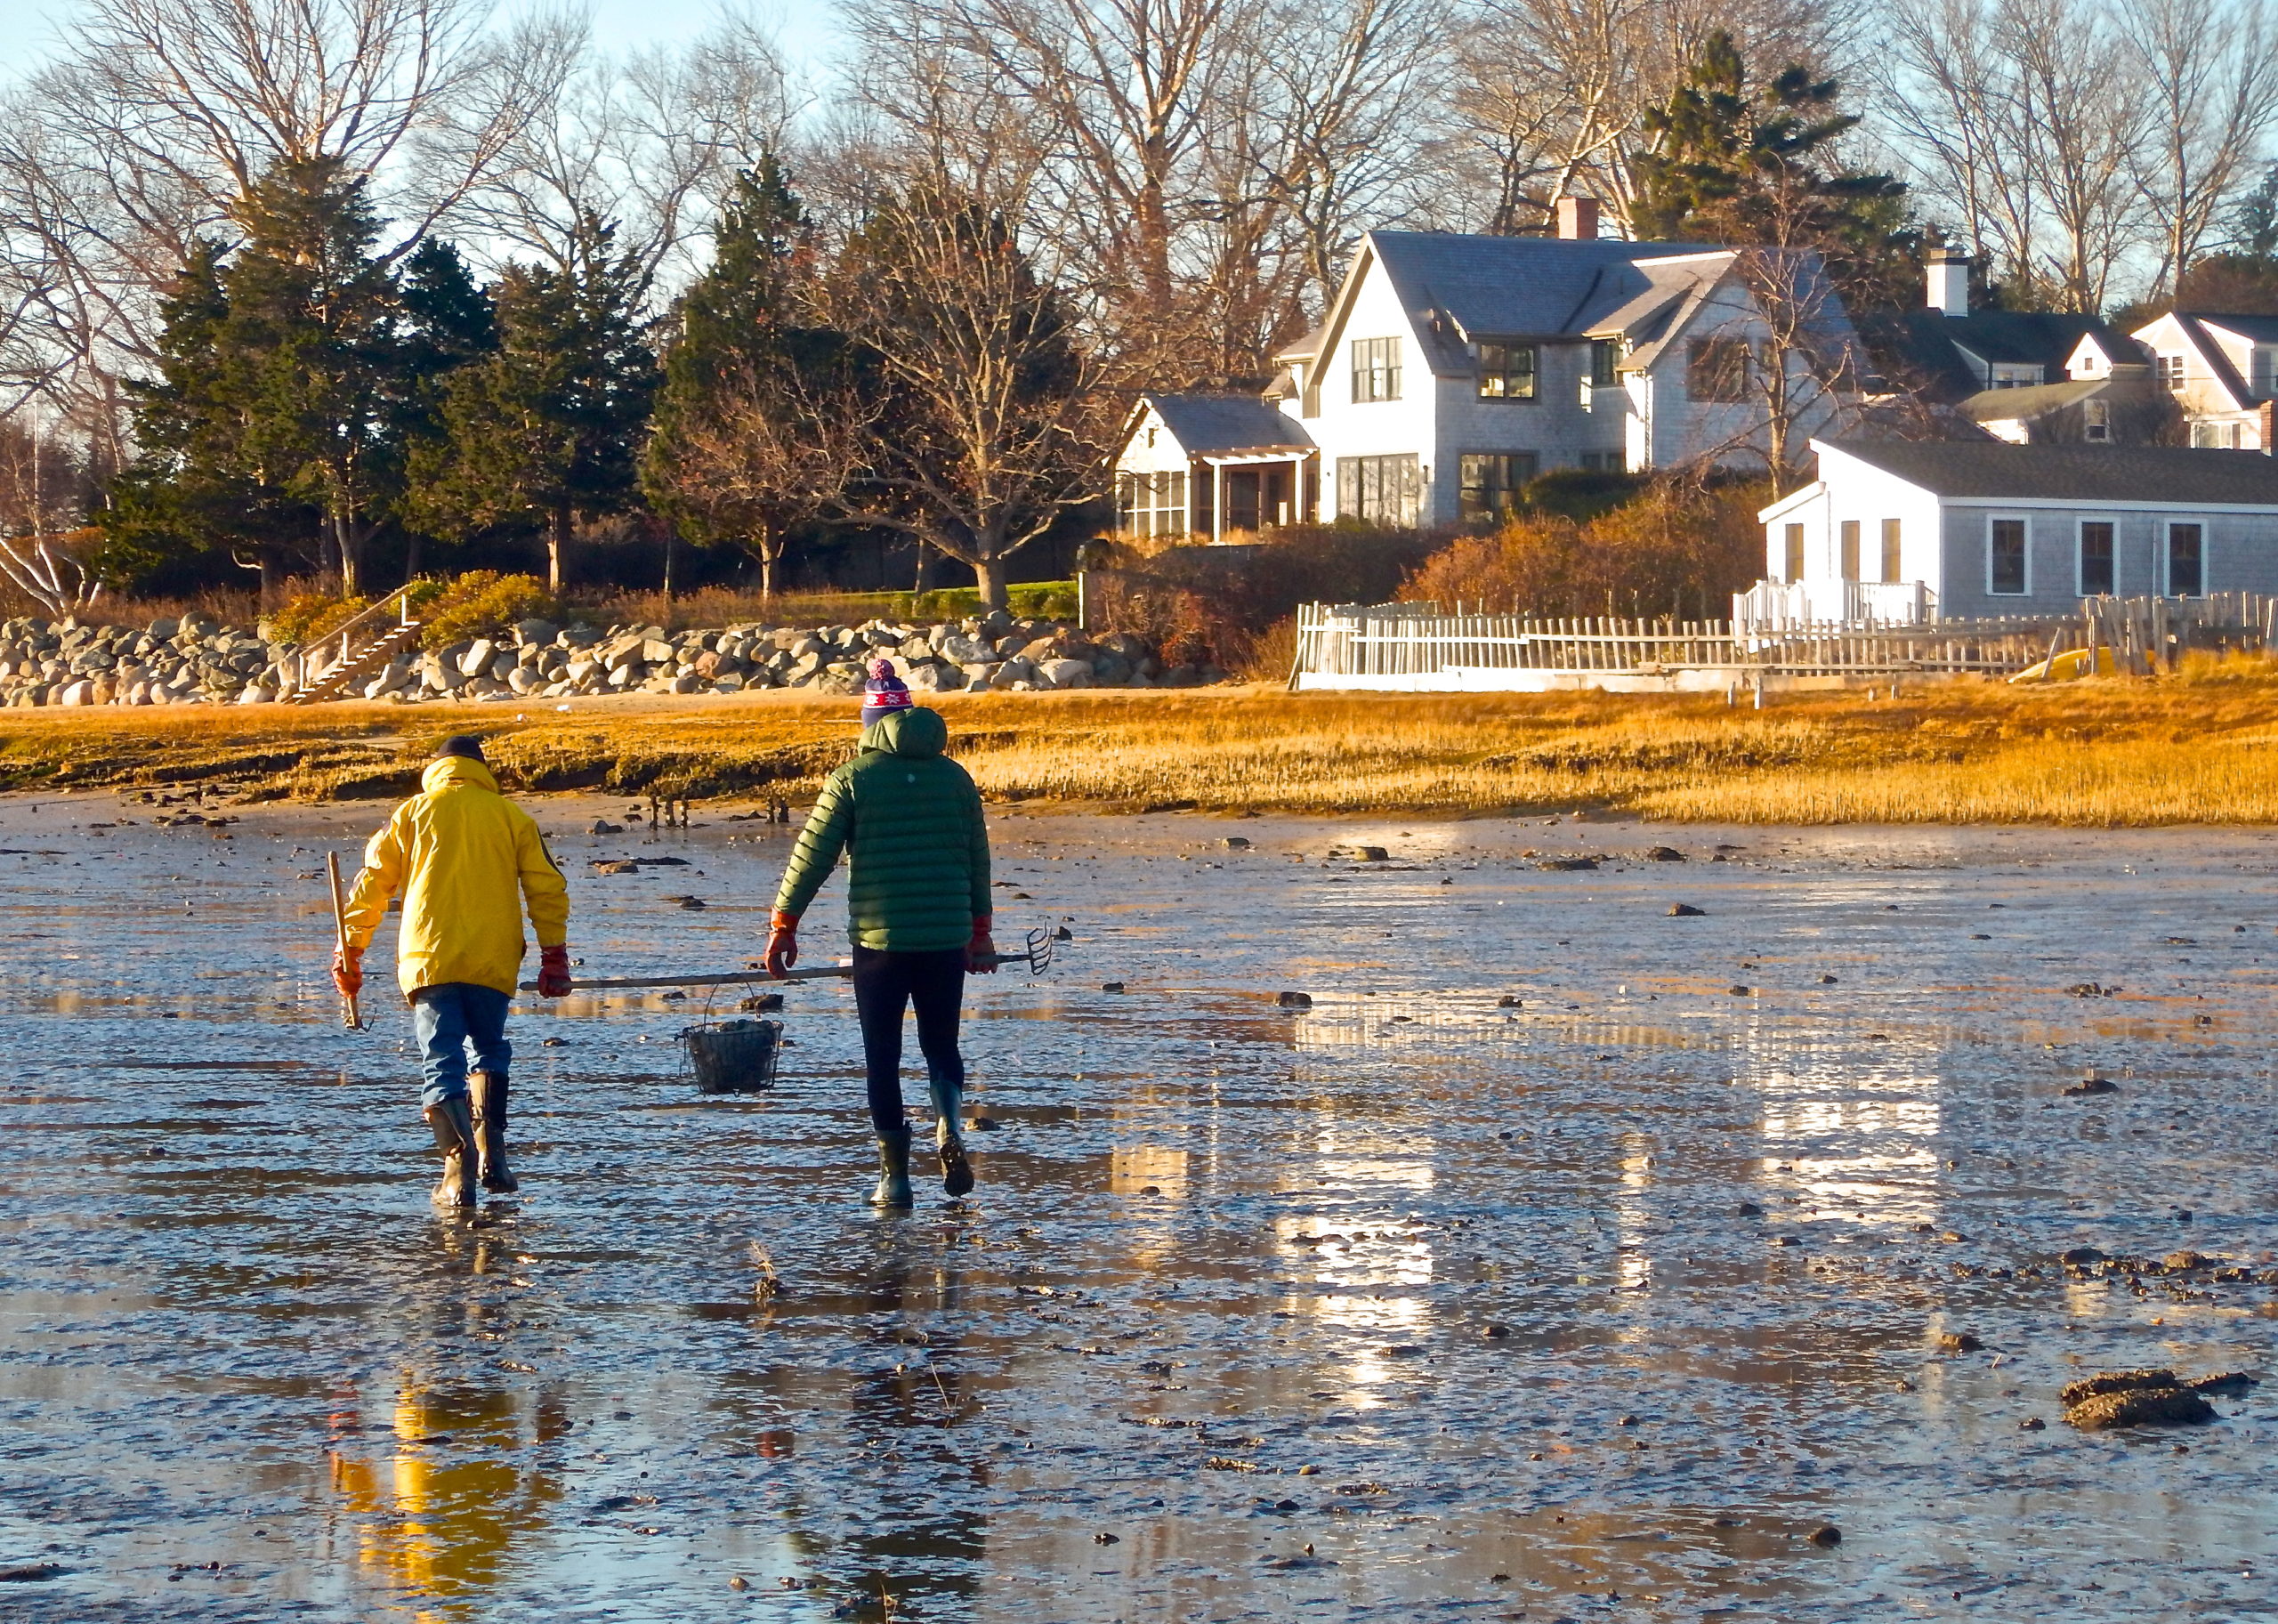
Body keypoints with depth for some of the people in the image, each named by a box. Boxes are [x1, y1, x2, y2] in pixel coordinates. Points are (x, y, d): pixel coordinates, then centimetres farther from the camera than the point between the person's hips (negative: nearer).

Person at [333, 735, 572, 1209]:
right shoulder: (512, 817, 11)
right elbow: (547, 888, 8)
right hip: (493, 959, 1)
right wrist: (553, 957, 13)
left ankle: (458, 1166, -17)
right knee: (489, 1051, 19)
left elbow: (373, 882, 8)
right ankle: (490, 1153, 1)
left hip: (429, 957, -1)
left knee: (442, 1063, -1)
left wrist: (350, 949, 14)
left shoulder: (413, 813, 9)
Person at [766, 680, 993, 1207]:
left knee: (883, 1057, 6)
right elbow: (977, 860, 12)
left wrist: (783, 926, 4)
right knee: (941, 1045, 16)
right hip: (947, 940, 2)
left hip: (879, 939, -2)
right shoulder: (954, 777, 6)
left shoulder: (853, 778, -3)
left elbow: (813, 854, -4)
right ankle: (950, 1132, -10)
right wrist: (980, 932, 22)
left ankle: (895, 1176, 4)